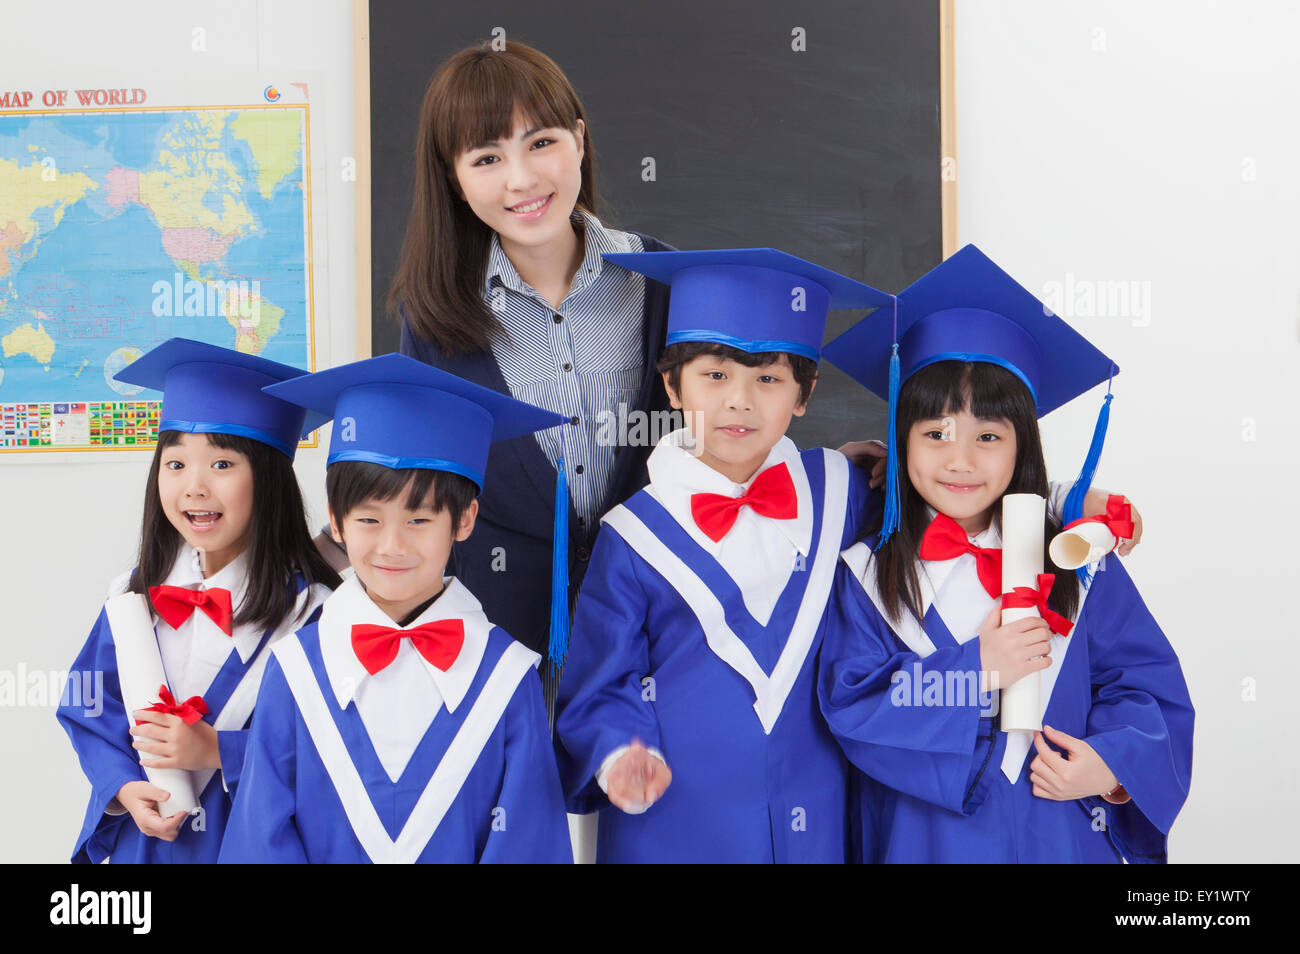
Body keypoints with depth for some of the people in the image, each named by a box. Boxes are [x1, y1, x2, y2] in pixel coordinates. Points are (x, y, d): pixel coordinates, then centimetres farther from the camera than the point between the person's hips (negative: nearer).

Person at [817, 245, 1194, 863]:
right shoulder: (867, 576, -5)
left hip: (1064, 835, 1)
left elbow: (1151, 685, -1)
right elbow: (849, 707, -13)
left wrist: (1114, 764, -18)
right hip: (925, 839, -1)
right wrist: (973, 670, -20)